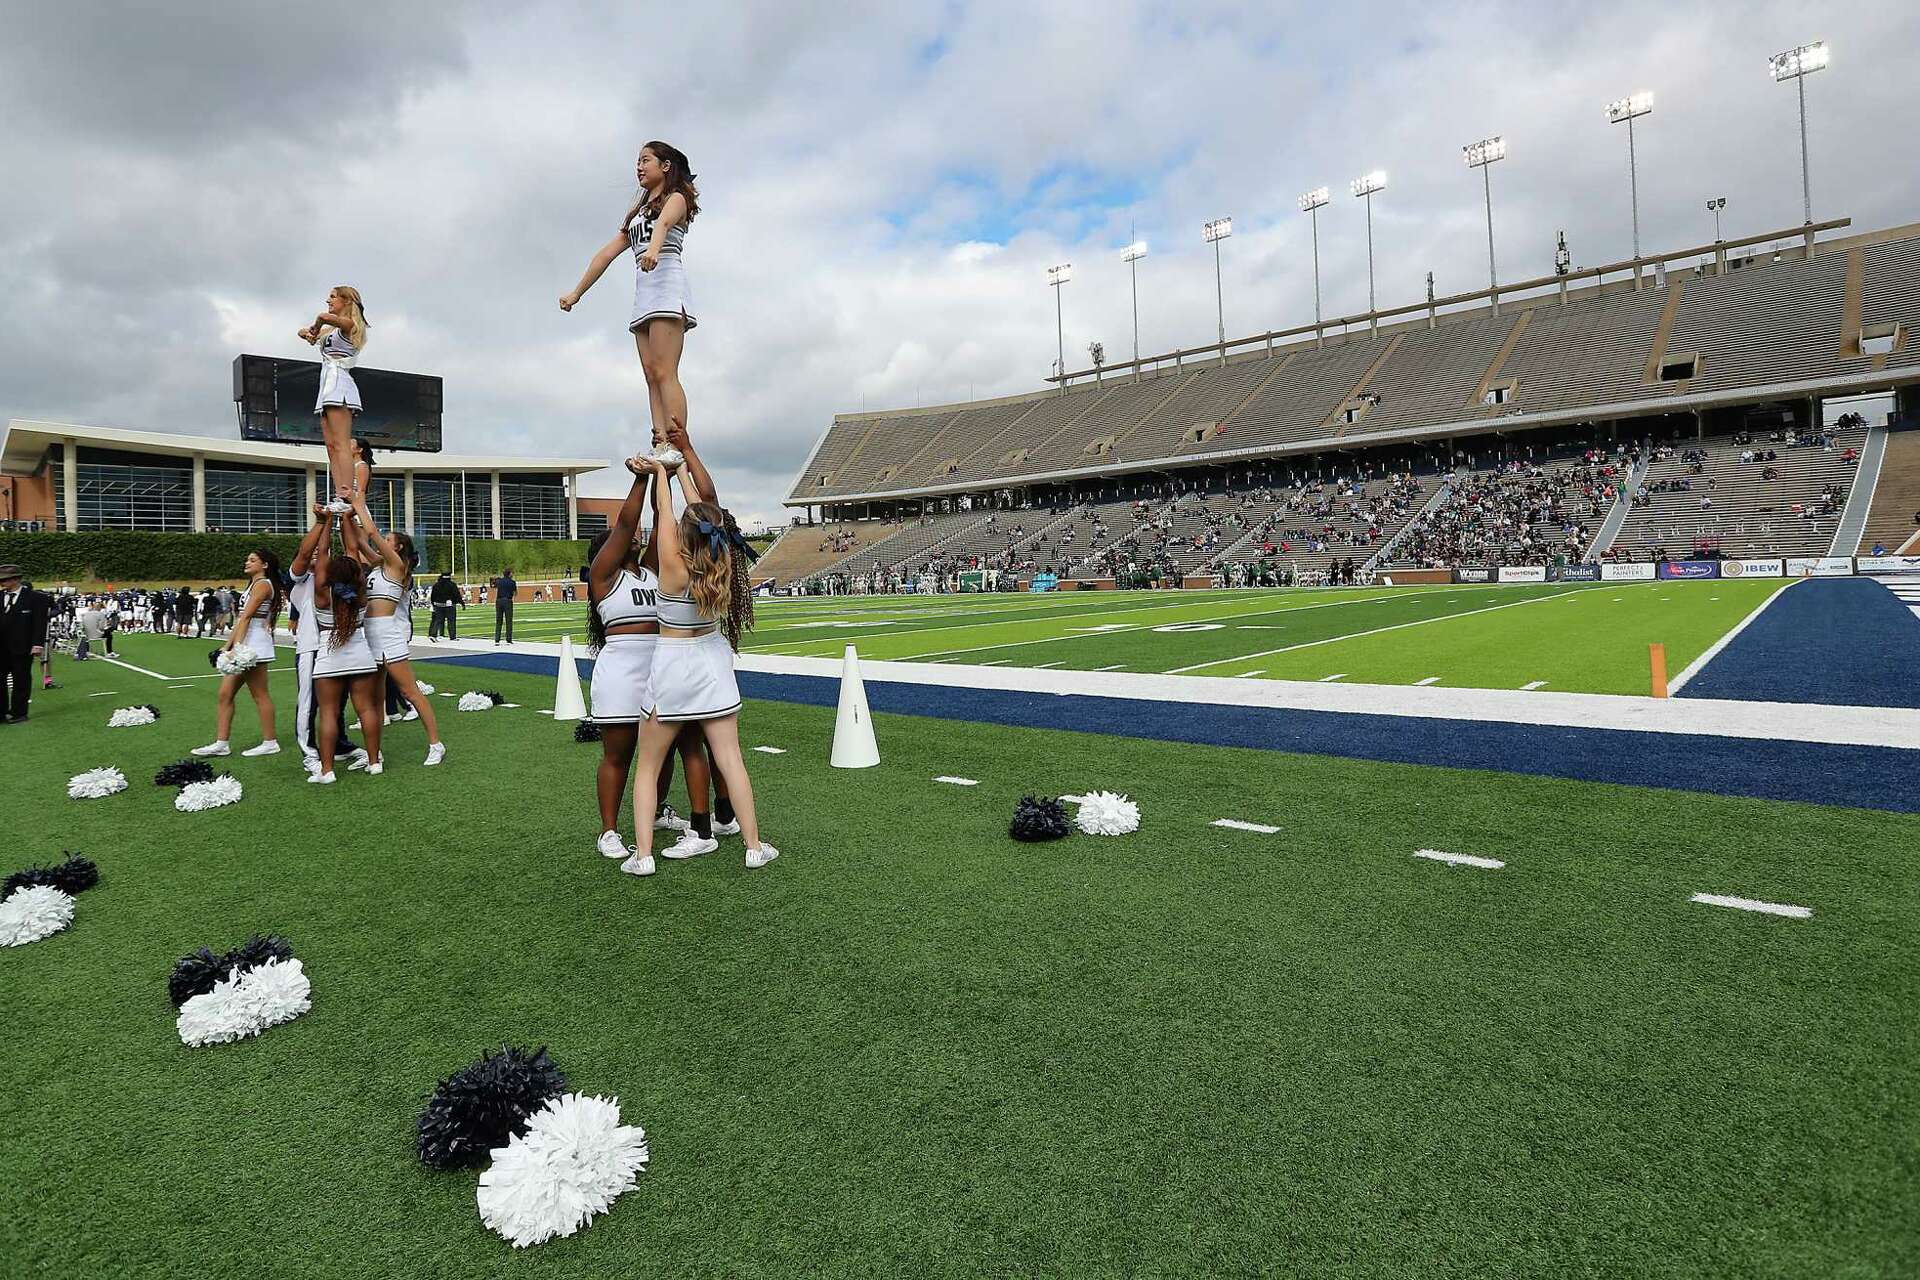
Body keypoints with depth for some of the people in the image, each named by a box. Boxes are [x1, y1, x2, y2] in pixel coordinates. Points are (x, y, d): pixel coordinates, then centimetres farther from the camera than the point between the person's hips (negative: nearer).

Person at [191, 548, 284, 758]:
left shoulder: (262, 584, -8)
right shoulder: (253, 584, 23)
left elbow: (246, 616, -17)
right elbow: (240, 619, 21)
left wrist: (237, 646, -24)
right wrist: (227, 646, 17)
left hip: (253, 646, -10)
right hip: (242, 646, 10)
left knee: (260, 695, -4)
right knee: (224, 695, 7)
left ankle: (270, 742, 2)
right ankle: (220, 744, 10)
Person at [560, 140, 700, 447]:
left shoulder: (676, 198, 8)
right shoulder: (637, 211, 31)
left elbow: (663, 223, -17)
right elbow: (608, 252, 30)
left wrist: (653, 248, -40)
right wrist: (577, 293, 28)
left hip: (667, 286, -8)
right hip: (643, 295, 8)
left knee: (664, 373, -20)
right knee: (652, 376, -6)